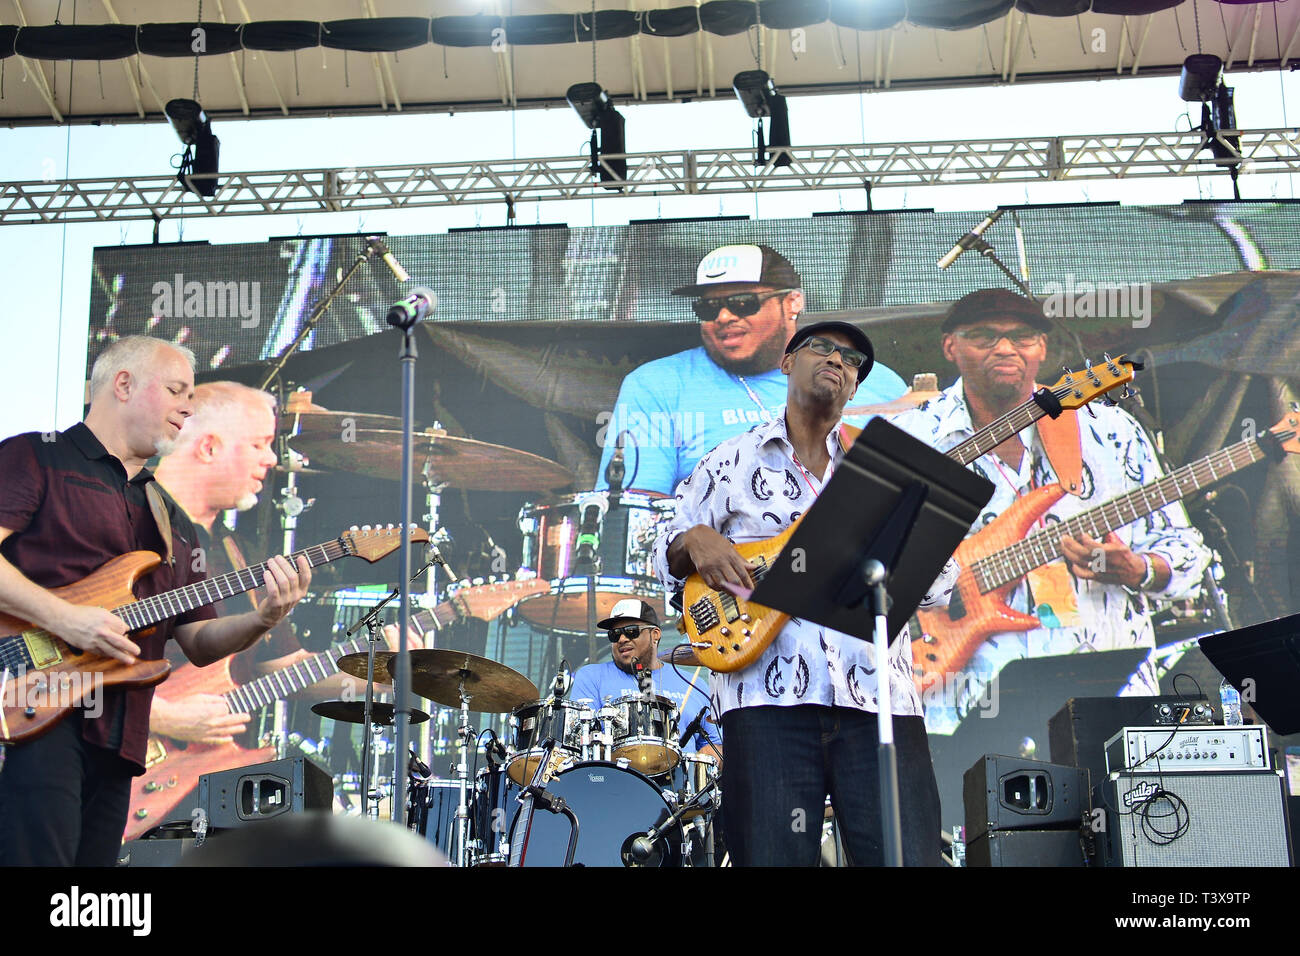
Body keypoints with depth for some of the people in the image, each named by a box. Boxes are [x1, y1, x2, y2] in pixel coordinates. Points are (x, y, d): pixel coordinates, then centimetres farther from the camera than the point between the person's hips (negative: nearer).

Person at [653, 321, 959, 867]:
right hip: (768, 698, -1)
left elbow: (936, 587, 14)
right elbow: (666, 555, 17)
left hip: (879, 697, 2)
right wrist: (695, 540, -6)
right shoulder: (732, 463, 17)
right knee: (773, 857, -6)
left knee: (911, 857, -7)